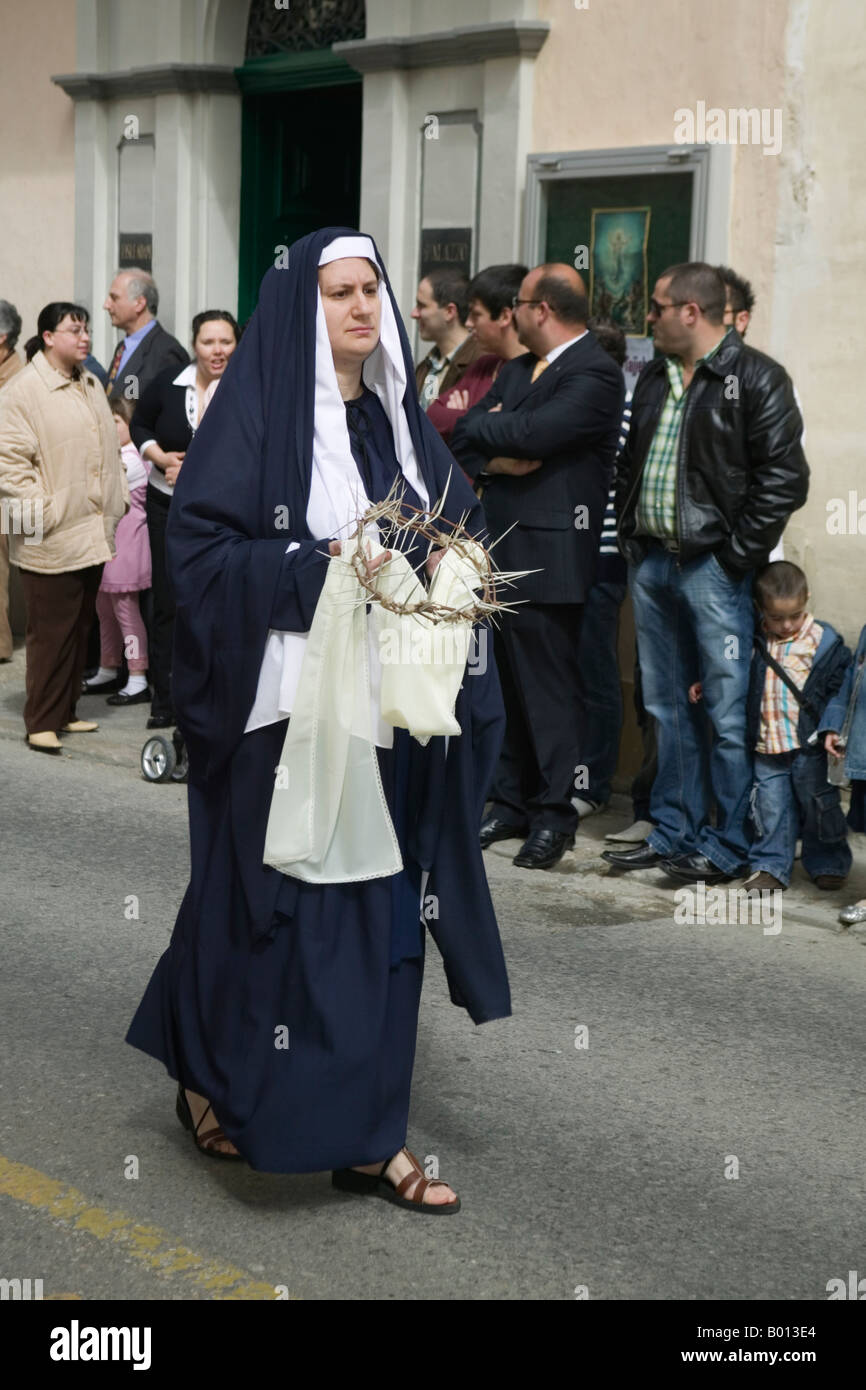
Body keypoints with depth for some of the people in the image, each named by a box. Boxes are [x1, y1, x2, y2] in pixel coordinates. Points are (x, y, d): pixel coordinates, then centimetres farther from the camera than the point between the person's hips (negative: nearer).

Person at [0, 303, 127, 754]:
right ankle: (42, 722, 6)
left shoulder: (91, 385, 15)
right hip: (52, 539, -7)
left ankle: (66, 711, 23)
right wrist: (40, 512, -16)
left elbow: (110, 446, 23)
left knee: (80, 628, 12)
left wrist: (116, 505, 16)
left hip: (92, 535, 7)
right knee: (51, 632, -3)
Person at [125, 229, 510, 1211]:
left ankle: (367, 1136, 18)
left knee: (380, 906, 7)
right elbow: (197, 546, -13)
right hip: (290, 706, -6)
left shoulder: (395, 417, 12)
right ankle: (209, 1077, 22)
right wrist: (320, 568, -22)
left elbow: (463, 523, 18)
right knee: (275, 905, 0)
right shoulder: (255, 409, -7)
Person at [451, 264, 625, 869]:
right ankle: (512, 802, 20)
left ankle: (554, 816, 4)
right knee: (512, 681, 12)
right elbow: (463, 437, 11)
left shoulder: (595, 374, -10)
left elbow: (532, 433, -23)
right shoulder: (517, 369, 18)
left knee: (548, 685, -3)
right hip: (501, 548, 8)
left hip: (549, 555, -8)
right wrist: (495, 459, -10)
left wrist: (484, 425, -4)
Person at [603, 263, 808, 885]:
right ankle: (674, 834, 23)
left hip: (714, 567, -7)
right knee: (668, 707, 13)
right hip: (652, 561, 8)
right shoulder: (654, 379, 15)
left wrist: (738, 556, -14)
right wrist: (631, 536, 11)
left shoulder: (755, 378, -8)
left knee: (727, 711, -3)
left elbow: (783, 477, -13)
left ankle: (728, 846, 6)